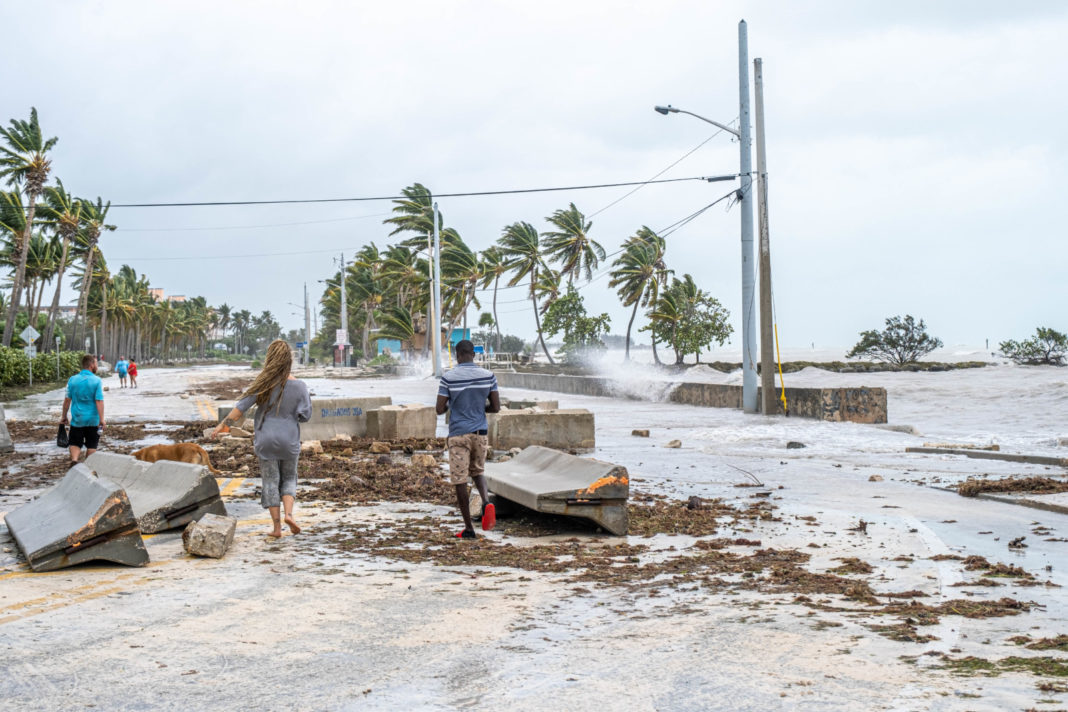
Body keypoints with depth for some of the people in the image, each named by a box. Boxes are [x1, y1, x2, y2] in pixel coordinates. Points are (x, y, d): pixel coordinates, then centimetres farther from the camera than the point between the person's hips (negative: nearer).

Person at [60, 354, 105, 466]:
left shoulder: (72, 380, -1)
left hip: (77, 419, 2)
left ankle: (74, 459, -16)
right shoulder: (96, 381, -9)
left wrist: (64, 416, 12)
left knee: (75, 443, 9)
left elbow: (67, 400, 2)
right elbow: (99, 401, -14)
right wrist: (102, 419, -13)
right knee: (91, 445, 11)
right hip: (92, 419, -2)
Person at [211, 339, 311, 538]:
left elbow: (241, 406, -9)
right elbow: (305, 415, -5)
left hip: (266, 441, -1)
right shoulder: (299, 386, -8)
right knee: (289, 478, 17)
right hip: (290, 440, 1)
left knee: (270, 481, 7)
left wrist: (222, 424, -2)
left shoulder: (263, 385, -9)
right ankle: (288, 513, -6)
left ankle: (277, 526, 7)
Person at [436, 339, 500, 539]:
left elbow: (440, 409, -8)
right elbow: (496, 408, 1)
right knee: (478, 471, 23)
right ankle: (486, 501, -6)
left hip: (458, 434, -3)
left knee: (460, 481, 4)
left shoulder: (448, 378, -10)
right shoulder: (488, 376, -1)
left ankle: (469, 528, 7)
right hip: (480, 432, 3)